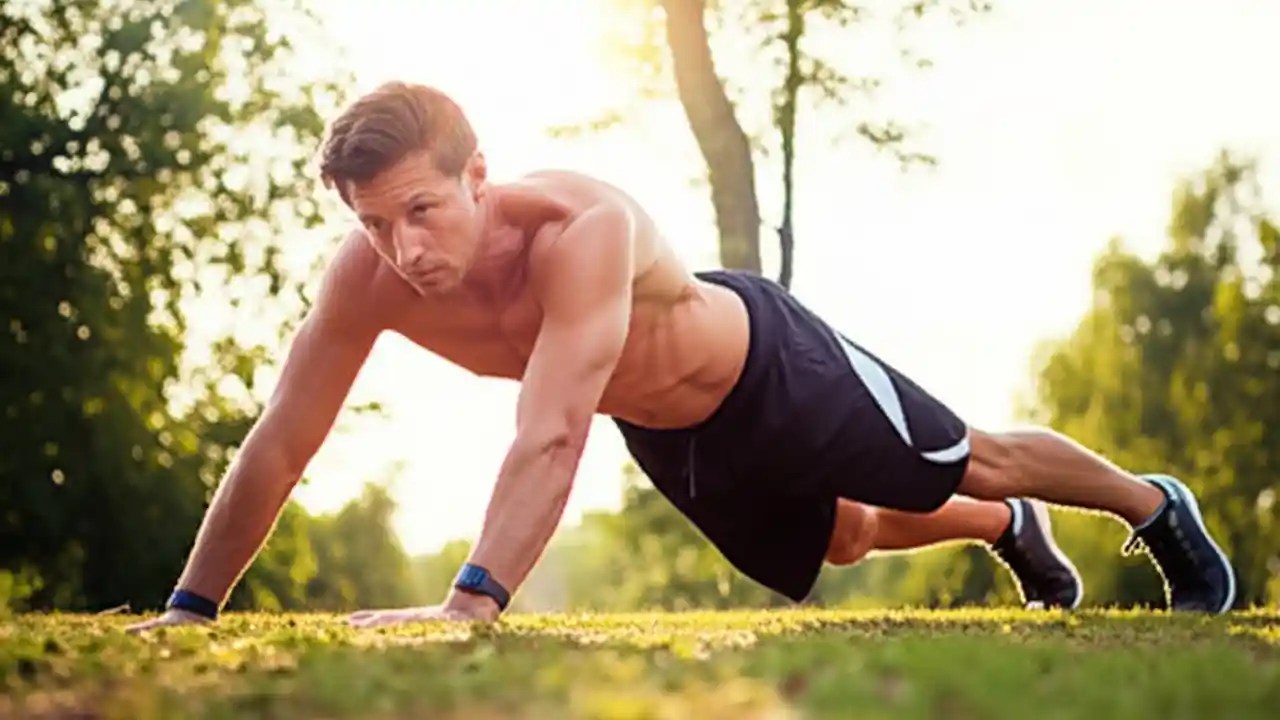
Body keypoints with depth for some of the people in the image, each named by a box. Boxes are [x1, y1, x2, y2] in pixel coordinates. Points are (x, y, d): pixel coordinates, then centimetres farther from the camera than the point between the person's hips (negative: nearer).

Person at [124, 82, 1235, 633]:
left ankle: (1159, 508, 46)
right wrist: (193, 609, -29)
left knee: (967, 464, 16)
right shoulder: (368, 278, -30)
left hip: (770, 365, -6)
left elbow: (553, 434, -55)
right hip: (666, 437, 6)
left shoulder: (582, 228, -46)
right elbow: (278, 445, -25)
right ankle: (1013, 537, 62)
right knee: (850, 539, 30)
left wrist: (471, 605, -65)